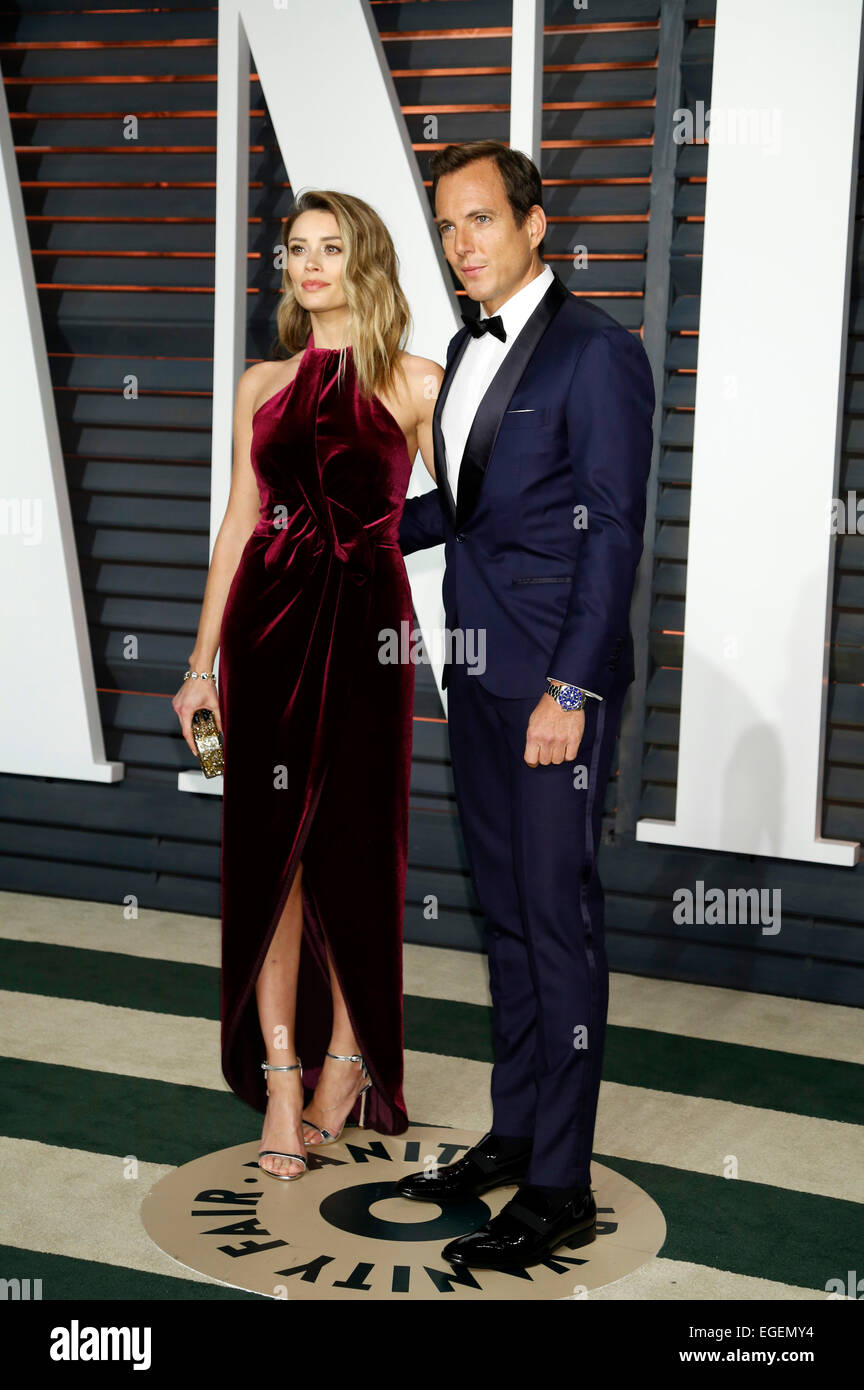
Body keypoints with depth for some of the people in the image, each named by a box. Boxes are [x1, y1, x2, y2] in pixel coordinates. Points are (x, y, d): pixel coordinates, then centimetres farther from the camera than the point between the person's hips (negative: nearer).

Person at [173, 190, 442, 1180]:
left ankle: (347, 1058, 20)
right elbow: (239, 522, 12)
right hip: (268, 618, 3)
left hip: (365, 623, -3)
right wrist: (202, 663, 9)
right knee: (269, 845, 2)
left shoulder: (414, 383, 3)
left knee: (354, 846, 2)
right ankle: (281, 1080, 10)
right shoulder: (262, 385, 12)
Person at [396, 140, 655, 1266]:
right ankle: (512, 1133, 27)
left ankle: (560, 1189, 5)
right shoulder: (469, 351, 15)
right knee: (504, 912, 15)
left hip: (556, 679, -8)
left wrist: (571, 689, -19)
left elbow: (613, 530, -15)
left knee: (559, 920, -3)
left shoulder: (596, 352, -10)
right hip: (478, 675, 8)